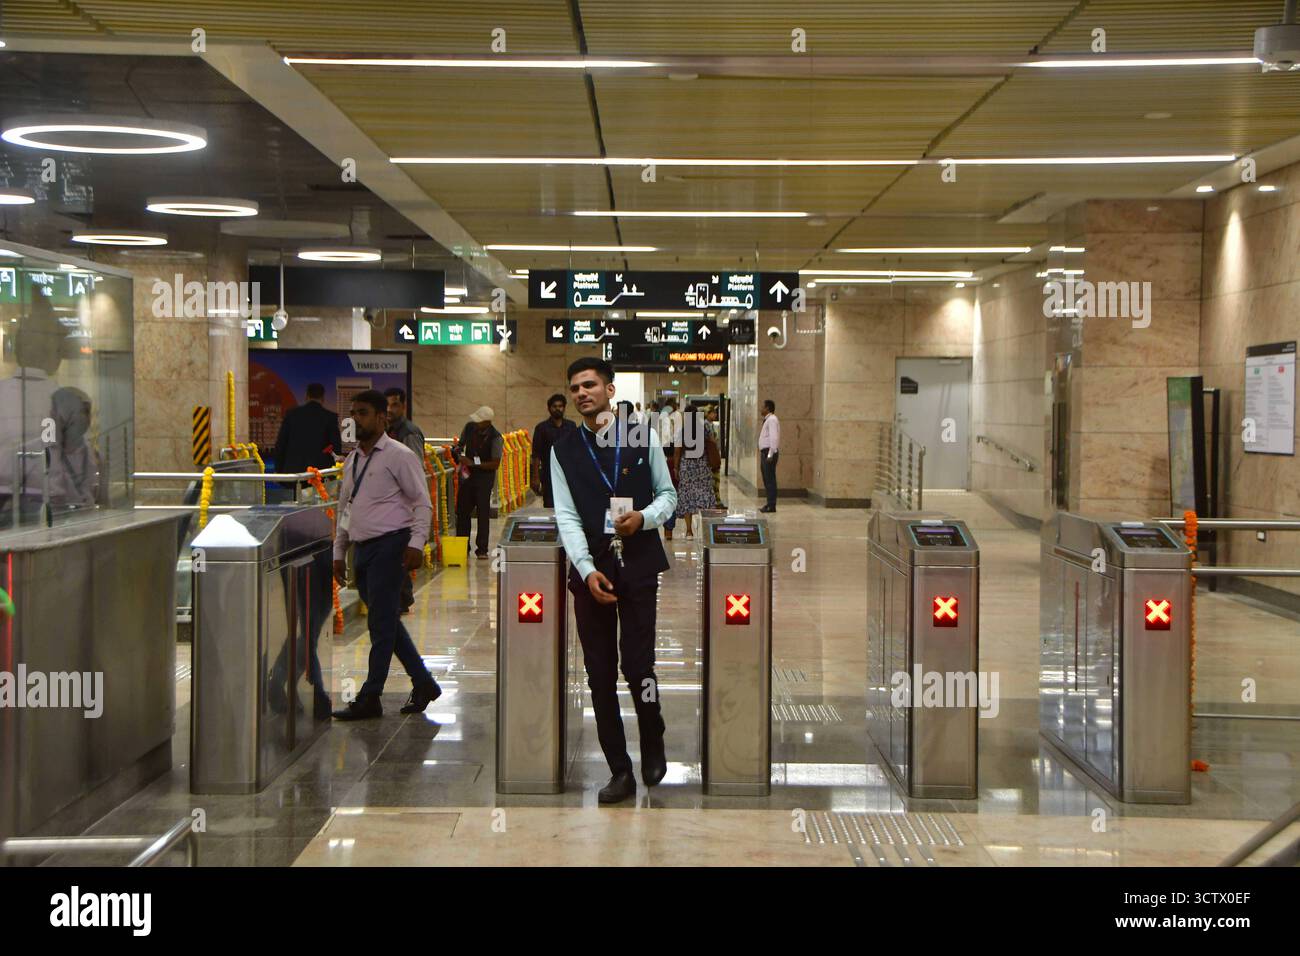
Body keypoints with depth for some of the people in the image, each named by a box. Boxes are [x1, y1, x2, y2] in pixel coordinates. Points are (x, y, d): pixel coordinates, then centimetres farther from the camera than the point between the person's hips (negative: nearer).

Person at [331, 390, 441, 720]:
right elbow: (344, 509, 21)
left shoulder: (399, 456, -5)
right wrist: (338, 552, 17)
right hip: (362, 547, 8)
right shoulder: (352, 460, 17)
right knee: (386, 622, 10)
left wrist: (416, 542, -19)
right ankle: (423, 683, 20)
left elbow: (422, 503, -8)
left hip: (389, 544, -8)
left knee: (381, 622, -6)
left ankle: (370, 698, -3)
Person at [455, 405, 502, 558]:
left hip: (484, 476, -5)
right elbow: (460, 444, 15)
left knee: (483, 511, -5)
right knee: (462, 510, 7)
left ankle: (482, 549, 2)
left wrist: (474, 463, -22)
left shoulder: (495, 438, -18)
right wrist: (458, 452, -8)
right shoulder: (469, 427, -3)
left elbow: (495, 464, -18)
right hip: (467, 474, 5)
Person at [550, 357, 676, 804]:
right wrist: (587, 570, -13)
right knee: (600, 675, 3)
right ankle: (620, 771, 13)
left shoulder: (643, 437, 4)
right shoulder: (563, 450, 6)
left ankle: (653, 749, 21)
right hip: (590, 570, 2)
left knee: (637, 664, -6)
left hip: (638, 565, -1)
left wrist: (644, 517, -11)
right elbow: (567, 517, 0)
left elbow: (667, 494, 10)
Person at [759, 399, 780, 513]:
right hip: (765, 452, 10)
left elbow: (774, 438, -20)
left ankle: (772, 506, -9)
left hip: (769, 452, -10)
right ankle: (769, 504, 19)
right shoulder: (767, 420, 19)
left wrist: (770, 454, -24)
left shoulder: (772, 420, -12)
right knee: (766, 479, 14)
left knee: (770, 479, -9)